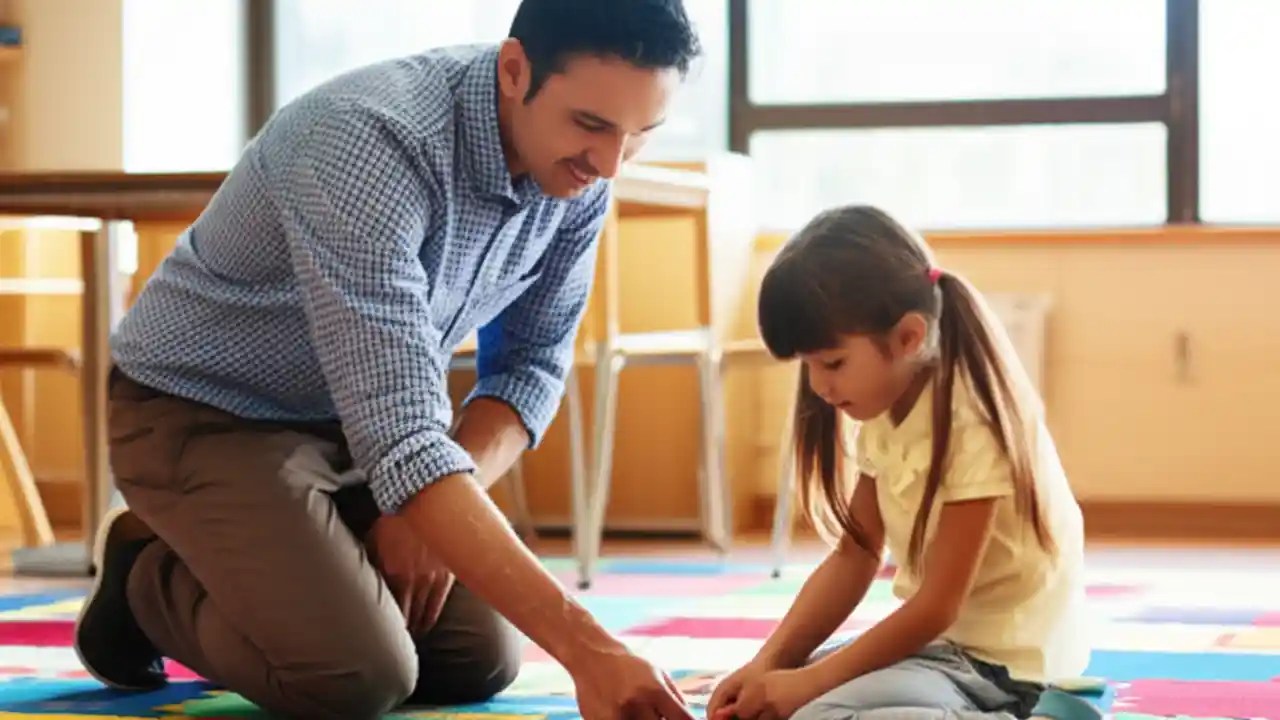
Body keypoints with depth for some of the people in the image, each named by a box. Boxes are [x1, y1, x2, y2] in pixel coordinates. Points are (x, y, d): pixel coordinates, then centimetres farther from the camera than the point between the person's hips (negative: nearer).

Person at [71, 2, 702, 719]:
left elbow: (533, 361, 1)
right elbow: (400, 440, -43)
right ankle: (148, 577, 7)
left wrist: (433, 507, -17)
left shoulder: (578, 170, -13)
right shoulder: (370, 144, -37)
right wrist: (583, 645, -49)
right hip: (206, 414, -7)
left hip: (356, 416, 7)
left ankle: (260, 568, 22)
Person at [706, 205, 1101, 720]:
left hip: (999, 659, -9)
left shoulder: (974, 423, -22)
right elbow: (854, 556, 5)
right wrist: (766, 664, -8)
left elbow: (940, 604, -21)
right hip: (937, 638, 9)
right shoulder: (882, 413, 4)